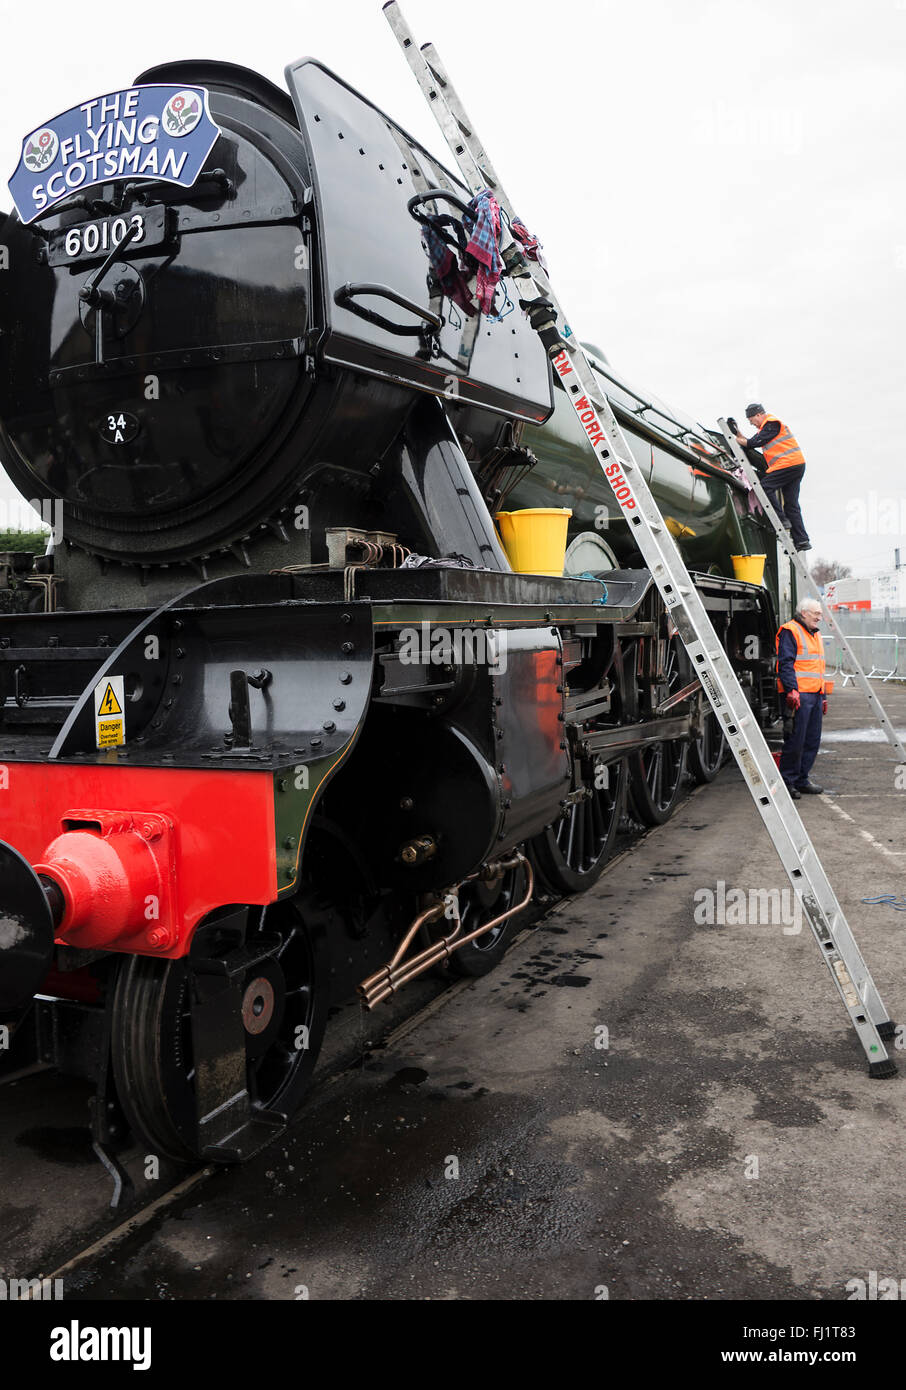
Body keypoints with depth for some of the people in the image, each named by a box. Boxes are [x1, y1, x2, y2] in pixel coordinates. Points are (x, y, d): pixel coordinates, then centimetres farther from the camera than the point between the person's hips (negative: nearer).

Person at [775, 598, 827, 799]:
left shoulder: (815, 635, 24)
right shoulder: (790, 632, -5)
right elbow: (785, 664, -14)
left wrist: (823, 696, 25)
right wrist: (792, 690, -23)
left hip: (815, 694, 9)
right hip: (799, 694, -9)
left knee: (813, 740, 9)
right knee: (795, 740, -9)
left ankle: (801, 780, 18)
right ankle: (787, 782, -2)